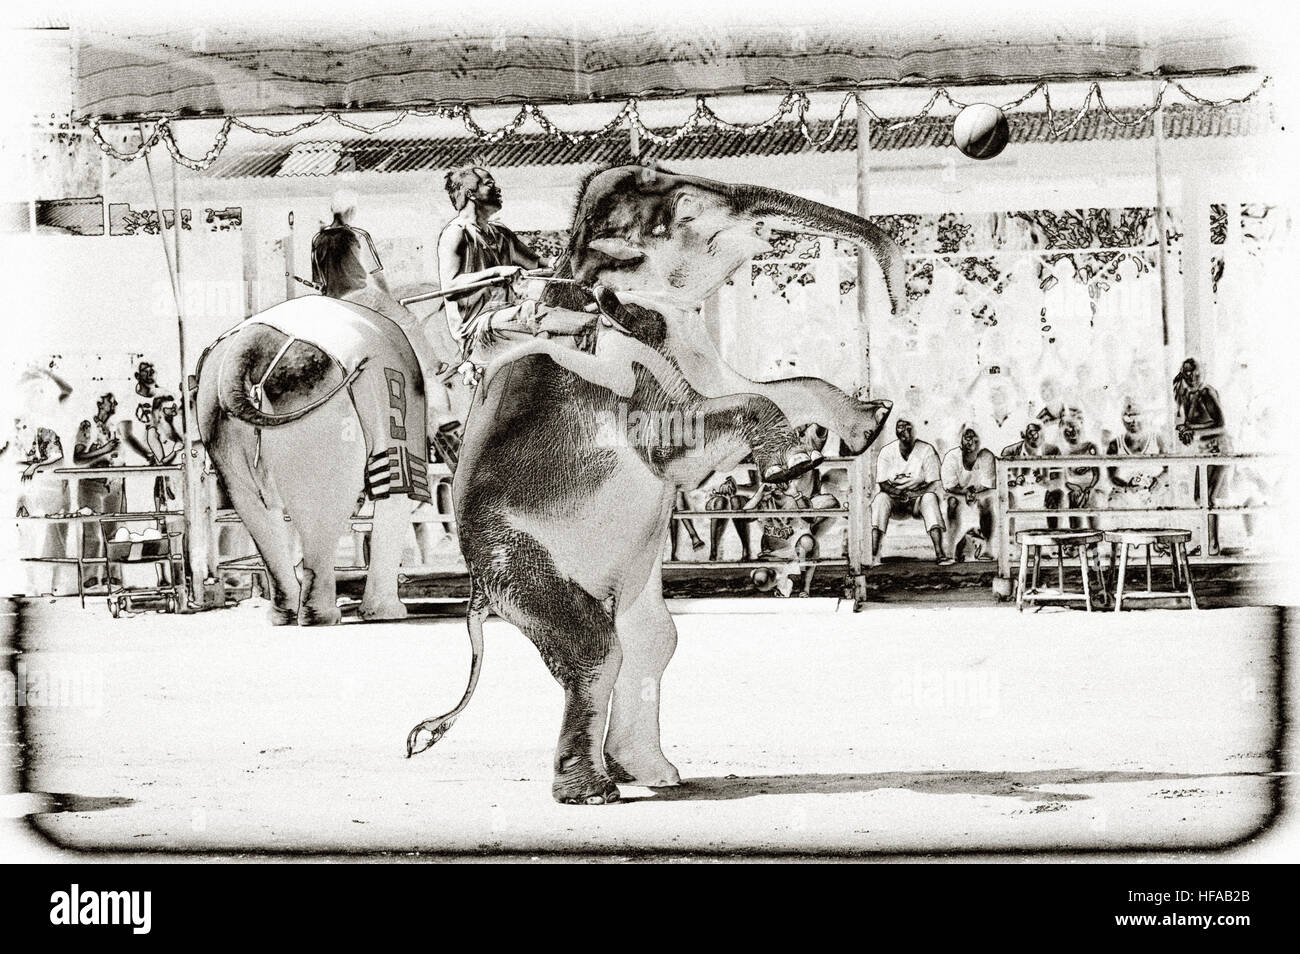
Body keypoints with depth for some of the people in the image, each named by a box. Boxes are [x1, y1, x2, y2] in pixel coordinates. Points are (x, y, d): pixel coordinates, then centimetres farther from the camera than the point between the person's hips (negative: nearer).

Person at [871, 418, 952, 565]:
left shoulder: (927, 450, -4)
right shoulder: (886, 451, 1)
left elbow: (933, 485, -9)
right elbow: (882, 483, -4)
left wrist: (910, 494, -23)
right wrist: (898, 492, -25)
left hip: (918, 498, -1)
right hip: (895, 503, 1)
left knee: (930, 498, -34)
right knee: (881, 498, -30)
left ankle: (940, 553, -44)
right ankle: (873, 553, -41)